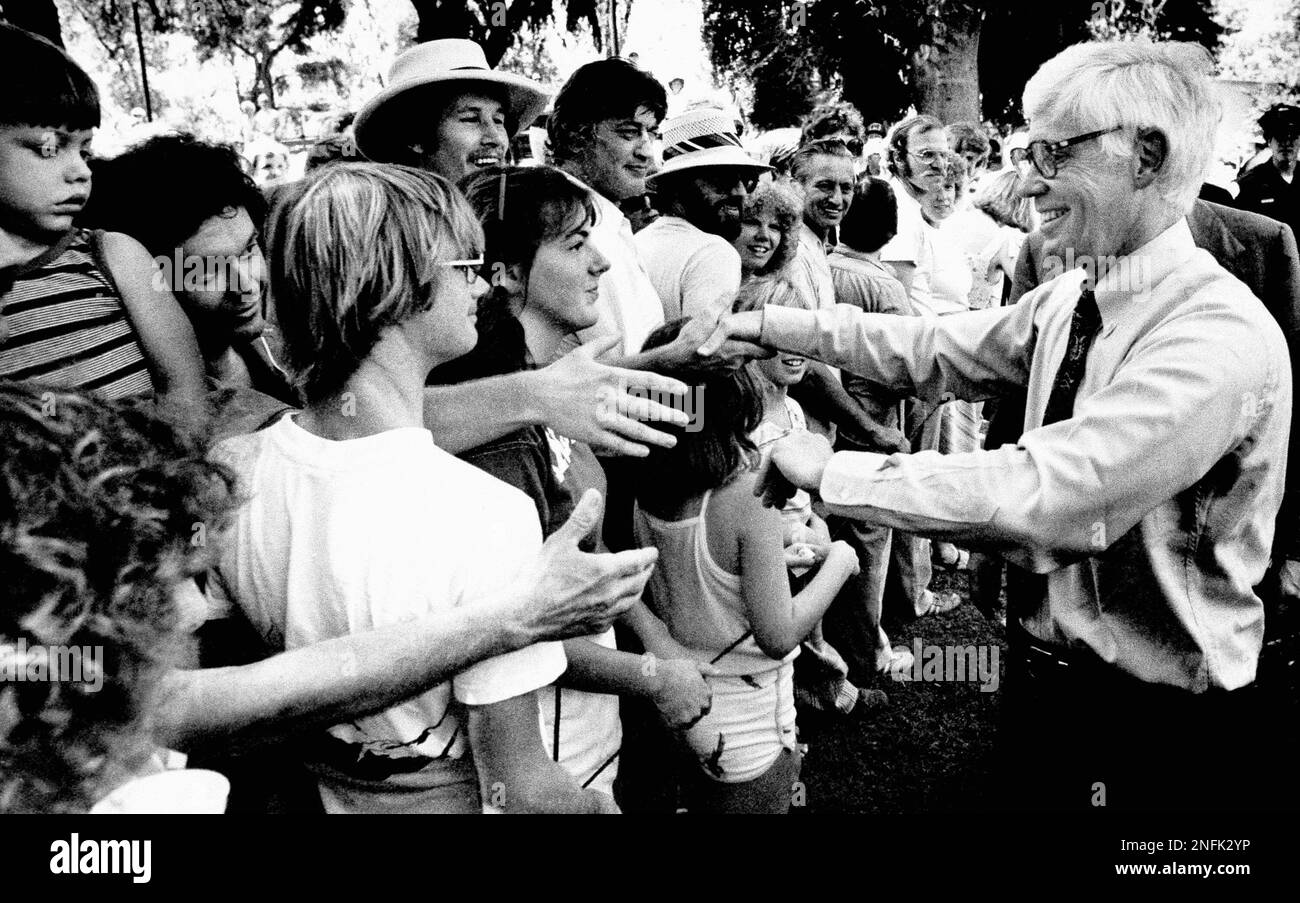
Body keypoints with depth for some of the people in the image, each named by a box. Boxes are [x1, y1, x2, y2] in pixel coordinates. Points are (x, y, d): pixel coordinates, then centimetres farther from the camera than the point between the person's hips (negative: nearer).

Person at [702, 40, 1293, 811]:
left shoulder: (1224, 340, -27)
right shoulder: (1071, 300, -2)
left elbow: (1033, 493, -34)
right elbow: (932, 350, 5)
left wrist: (827, 471, -26)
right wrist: (765, 324, 0)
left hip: (1161, 730, -6)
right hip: (1048, 677, 7)